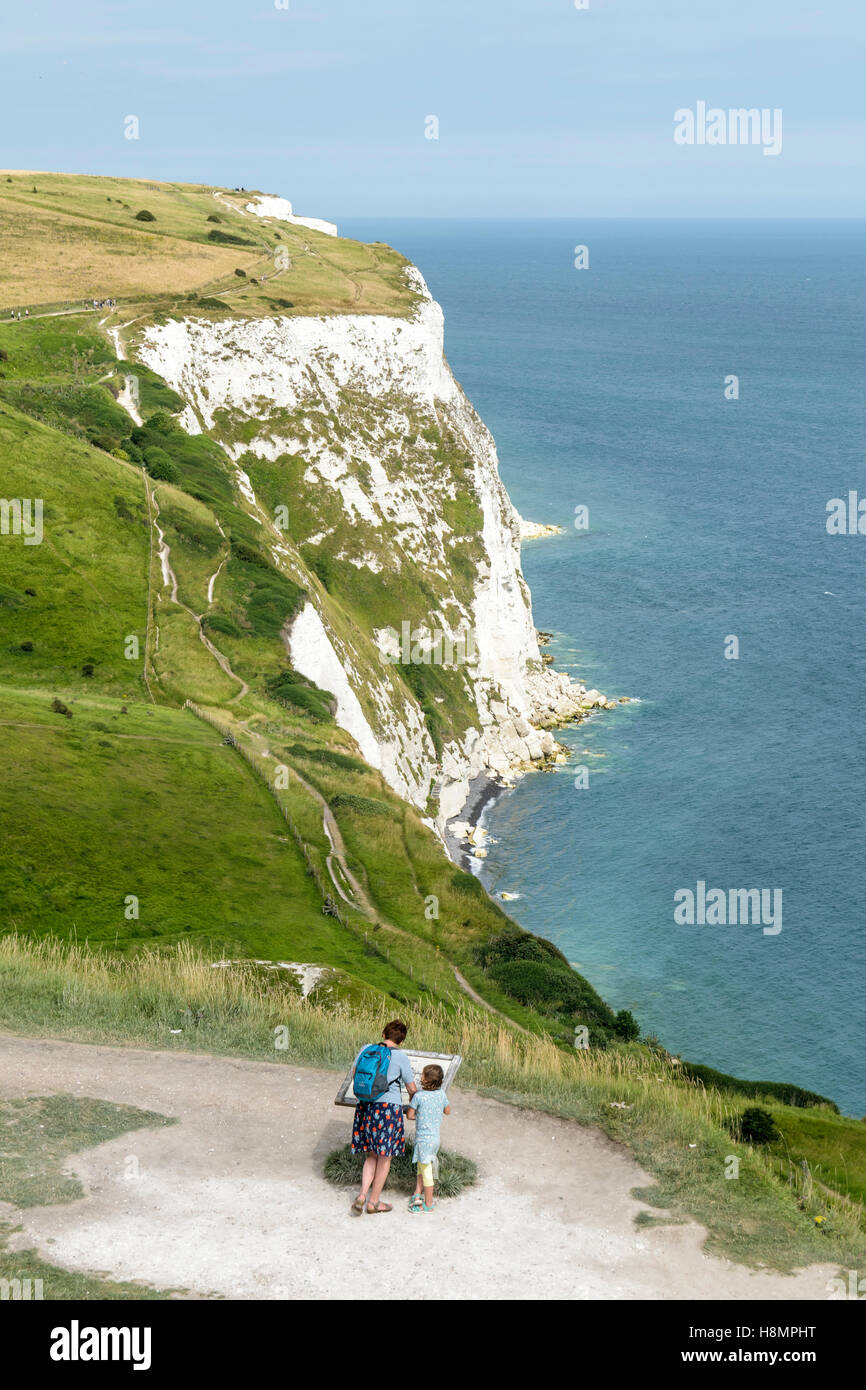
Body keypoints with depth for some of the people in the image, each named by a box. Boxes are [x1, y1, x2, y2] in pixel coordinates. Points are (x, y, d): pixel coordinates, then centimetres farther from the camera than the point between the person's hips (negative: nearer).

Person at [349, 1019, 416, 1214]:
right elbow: (412, 1088, 3)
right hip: (389, 1107, -4)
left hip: (365, 1106, 4)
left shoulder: (367, 1049, 4)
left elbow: (354, 1073, 20)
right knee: (385, 1158, 9)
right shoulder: (400, 1057, -6)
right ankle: (373, 1202, 15)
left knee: (371, 1156, 17)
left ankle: (362, 1195, 1)